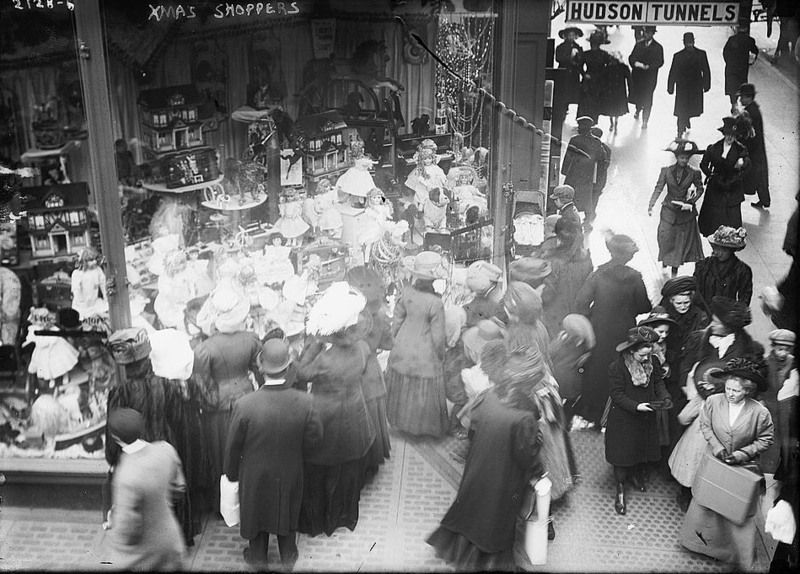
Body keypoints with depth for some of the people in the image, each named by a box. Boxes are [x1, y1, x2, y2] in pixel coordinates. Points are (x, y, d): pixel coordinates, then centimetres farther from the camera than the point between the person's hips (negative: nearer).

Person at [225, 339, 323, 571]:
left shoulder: (244, 405, -32)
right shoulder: (305, 402, -28)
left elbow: (233, 445, -16)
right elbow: (314, 439, -13)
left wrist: (232, 472, 3)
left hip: (255, 475, -1)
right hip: (291, 473, 1)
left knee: (256, 511, 26)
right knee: (288, 511, 27)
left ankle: (257, 557, 48)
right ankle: (288, 557, 49)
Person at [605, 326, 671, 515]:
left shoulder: (653, 362, -8)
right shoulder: (616, 367, -24)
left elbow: (658, 382, 5)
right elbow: (616, 395, -20)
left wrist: (665, 397, -15)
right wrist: (636, 406, -29)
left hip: (646, 417, 5)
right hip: (623, 419, -5)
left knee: (645, 448, 21)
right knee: (623, 453, 5)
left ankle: (638, 475, 49)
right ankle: (620, 491, 20)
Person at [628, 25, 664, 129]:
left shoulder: (658, 47, -6)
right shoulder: (639, 44, 5)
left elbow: (659, 62, -11)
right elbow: (631, 57, 3)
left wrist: (648, 67, -25)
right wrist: (635, 63, -19)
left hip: (649, 78, -3)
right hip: (636, 76, 3)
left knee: (647, 100, 1)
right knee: (634, 96, 10)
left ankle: (645, 121, 12)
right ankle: (638, 110, 44)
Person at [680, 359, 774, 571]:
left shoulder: (760, 412, -22)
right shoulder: (713, 402, -16)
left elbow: (766, 439, -9)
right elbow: (705, 426, -1)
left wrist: (742, 453, -17)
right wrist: (716, 446, -14)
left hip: (744, 467, -2)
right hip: (715, 462, 2)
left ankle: (740, 554, 27)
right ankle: (703, 540, 39)